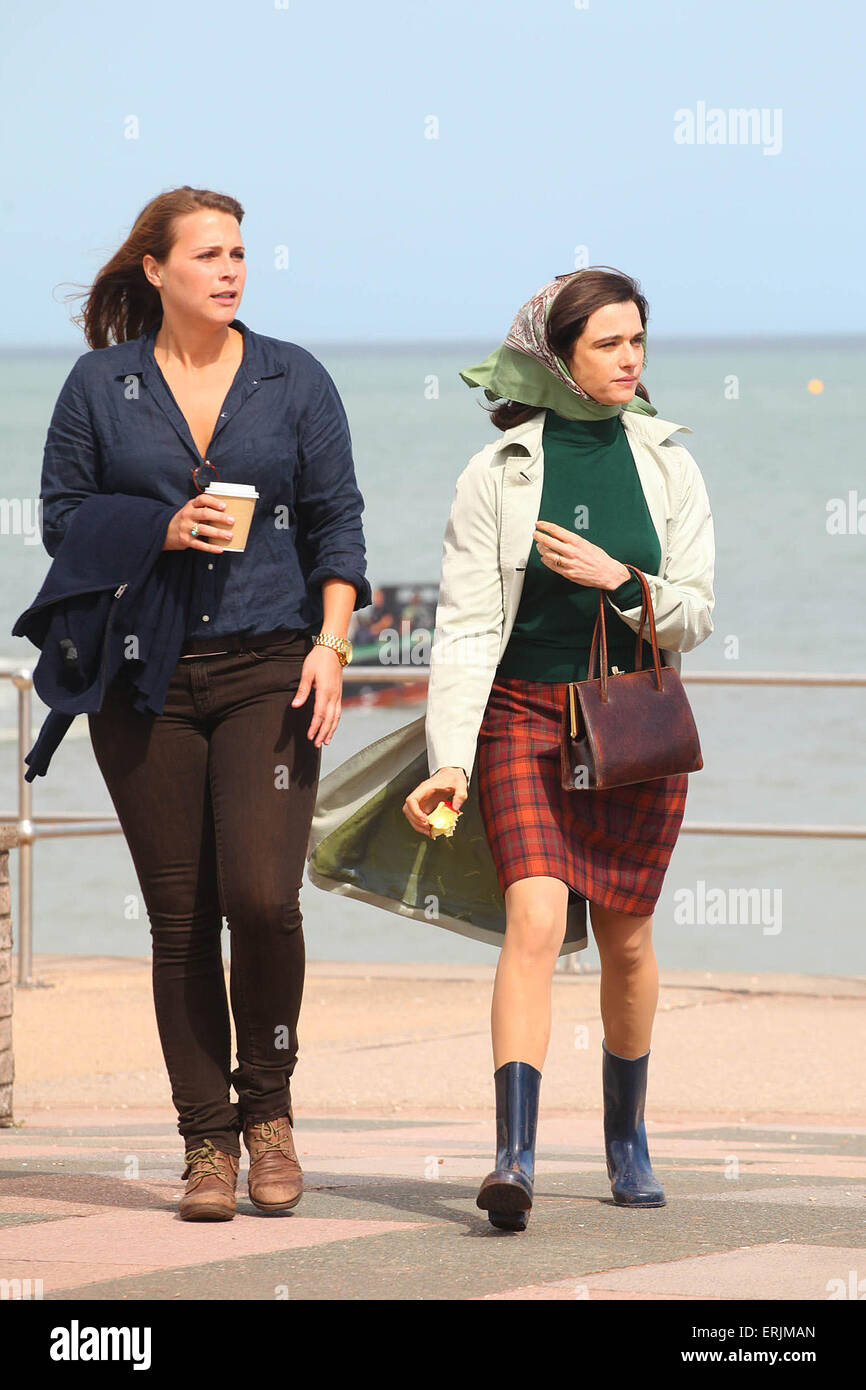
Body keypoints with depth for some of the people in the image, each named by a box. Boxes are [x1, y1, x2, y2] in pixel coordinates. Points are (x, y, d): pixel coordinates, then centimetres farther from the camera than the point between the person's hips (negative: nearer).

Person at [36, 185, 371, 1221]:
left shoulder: (294, 380, 8)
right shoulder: (101, 384, 6)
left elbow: (337, 522, 7)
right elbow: (63, 517, 7)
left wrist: (330, 642, -6)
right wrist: (165, 527, -10)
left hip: (268, 669, 0)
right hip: (145, 672, 0)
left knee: (262, 895, -14)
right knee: (181, 918, 0)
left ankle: (267, 1108, 7)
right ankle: (207, 1142, 9)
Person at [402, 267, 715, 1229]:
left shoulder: (667, 467, 3)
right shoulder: (497, 477, -5)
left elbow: (694, 617, 3)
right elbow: (466, 630, -8)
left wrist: (618, 580, -16)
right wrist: (450, 761, -18)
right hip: (526, 717, -3)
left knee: (626, 939, 10)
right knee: (535, 921, -19)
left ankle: (626, 1136, 31)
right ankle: (514, 1159, -27)